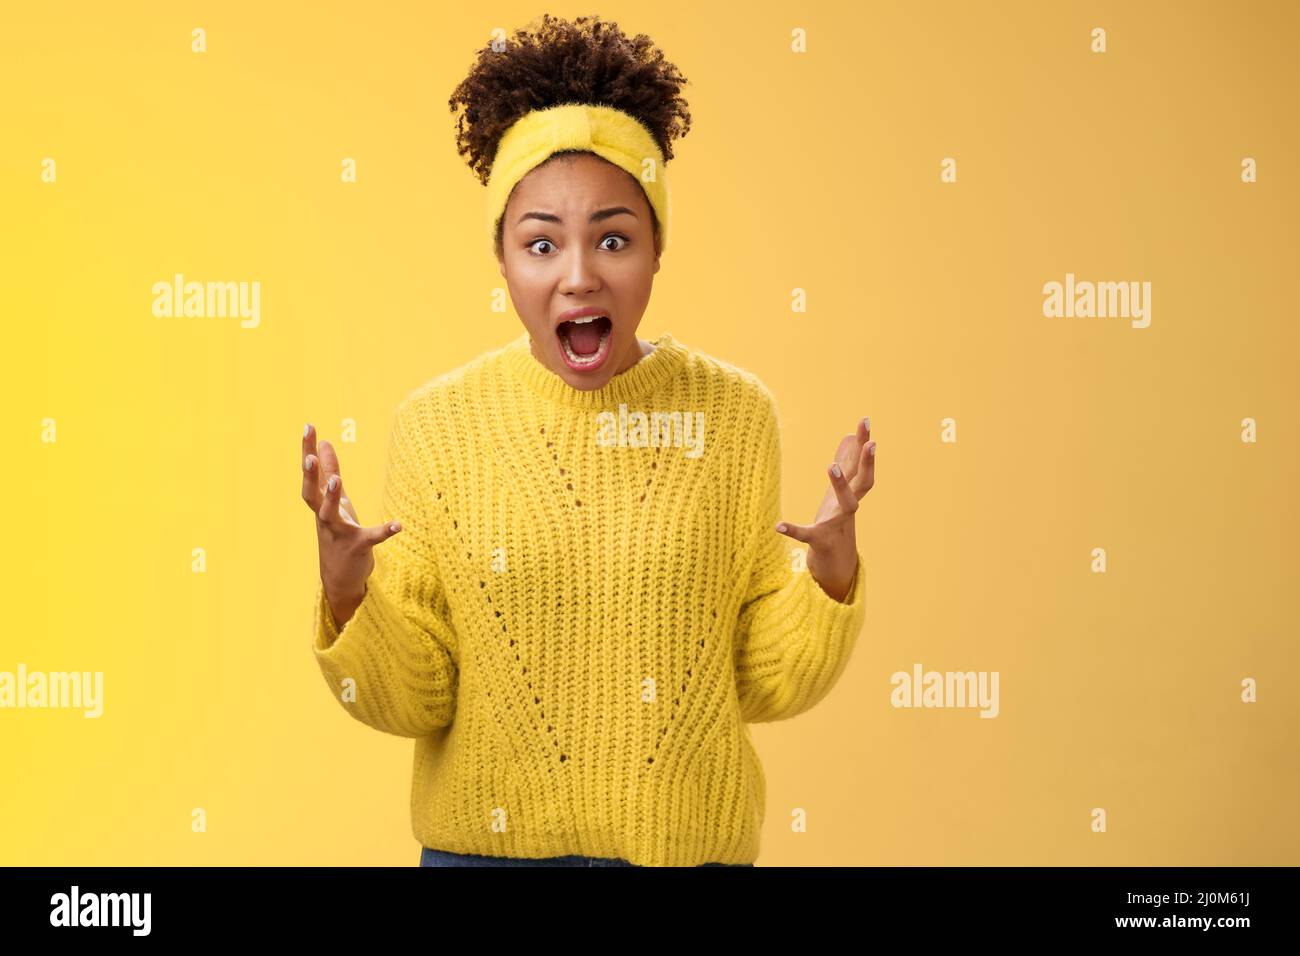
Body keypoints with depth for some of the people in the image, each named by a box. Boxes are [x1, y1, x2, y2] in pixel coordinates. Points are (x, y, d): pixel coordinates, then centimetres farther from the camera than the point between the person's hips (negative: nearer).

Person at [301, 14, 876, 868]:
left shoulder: (735, 415, -7)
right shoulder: (437, 423, -8)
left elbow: (764, 687, -2)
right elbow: (412, 702, -5)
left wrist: (832, 572, -17)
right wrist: (346, 592, -20)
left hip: (691, 843, 1)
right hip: (489, 842, 0)